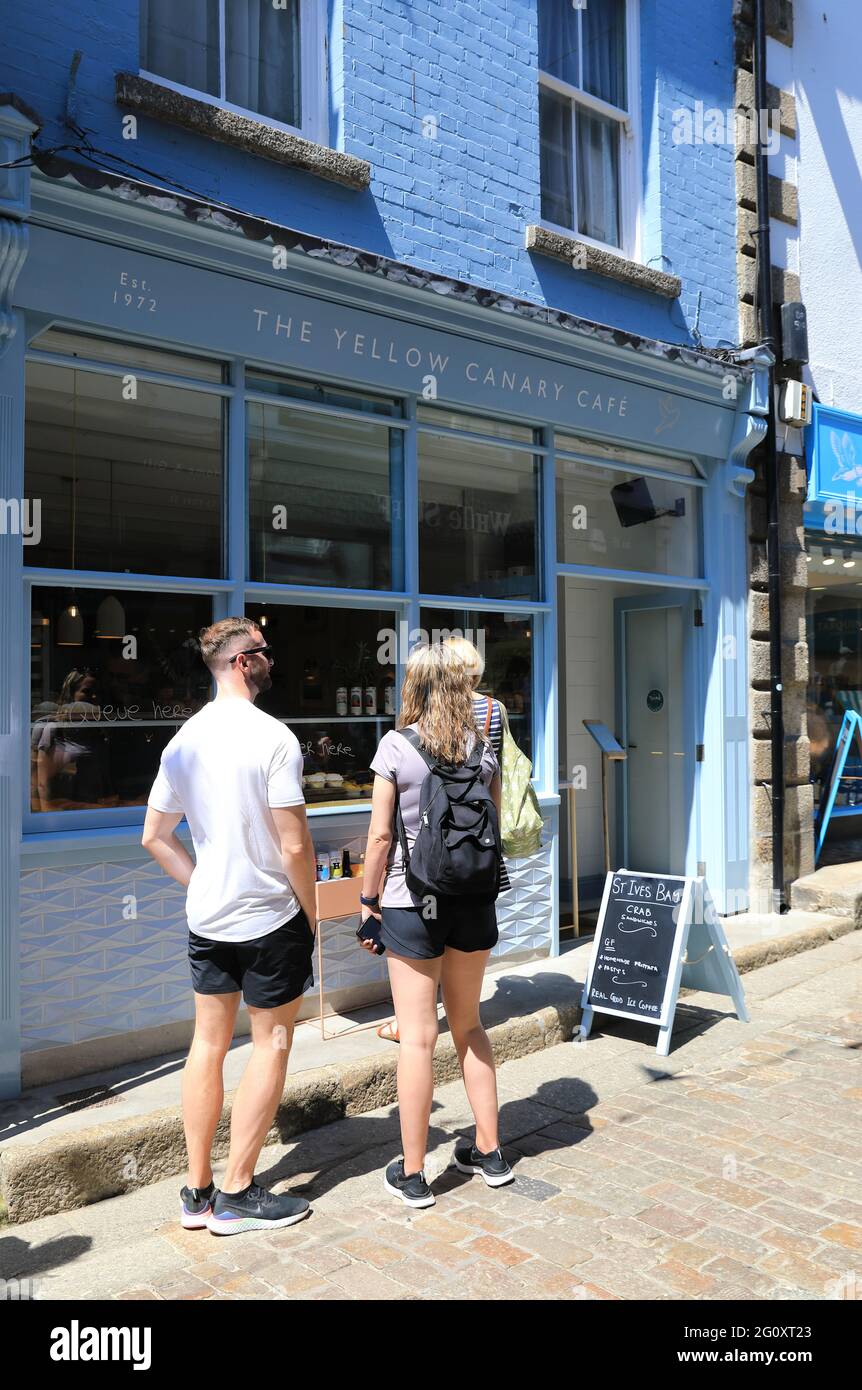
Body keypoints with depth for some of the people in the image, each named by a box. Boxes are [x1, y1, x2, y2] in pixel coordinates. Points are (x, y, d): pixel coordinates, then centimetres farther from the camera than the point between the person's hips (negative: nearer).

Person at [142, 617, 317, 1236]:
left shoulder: (185, 739, 4)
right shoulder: (273, 737, -17)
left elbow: (155, 836, 10)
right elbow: (295, 846, -18)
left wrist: (203, 884, 12)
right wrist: (311, 914, -4)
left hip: (206, 919, 7)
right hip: (270, 918, -6)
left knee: (209, 1043, 14)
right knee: (272, 1044, 7)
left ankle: (198, 1192, 24)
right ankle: (238, 1194, 15)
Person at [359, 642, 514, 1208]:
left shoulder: (395, 746, -9)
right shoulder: (485, 746, 2)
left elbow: (381, 834, -10)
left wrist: (369, 900, 1)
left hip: (412, 902, -4)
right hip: (474, 899, 4)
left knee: (418, 1036, 4)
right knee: (468, 1025, 19)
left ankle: (413, 1174, 15)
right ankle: (490, 1152, 28)